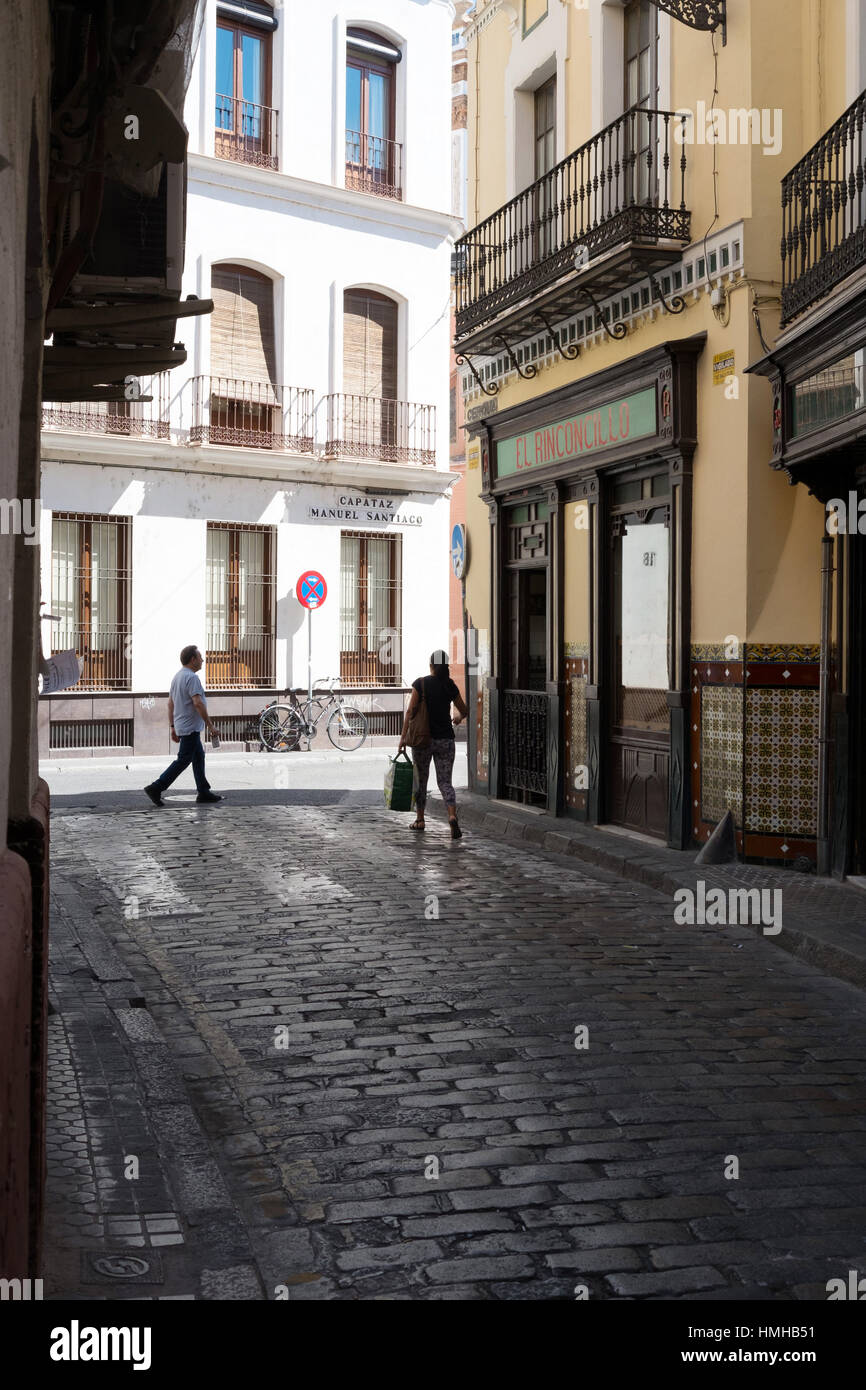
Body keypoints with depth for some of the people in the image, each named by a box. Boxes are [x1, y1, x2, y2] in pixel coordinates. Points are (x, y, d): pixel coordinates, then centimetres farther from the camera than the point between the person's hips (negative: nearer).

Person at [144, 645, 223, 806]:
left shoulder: (177, 677, 13)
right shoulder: (191, 677, -18)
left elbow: (170, 704, 16)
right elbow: (198, 703, -25)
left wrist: (173, 727, 19)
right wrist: (210, 725, -21)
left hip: (181, 726, 10)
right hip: (190, 727, -10)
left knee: (199, 757, 14)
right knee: (183, 760, -7)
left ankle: (203, 792, 16)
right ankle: (156, 788, -8)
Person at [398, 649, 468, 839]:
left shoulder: (420, 683, -5)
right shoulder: (450, 686, 2)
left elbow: (410, 711, -10)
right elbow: (464, 711, 13)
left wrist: (403, 736, -8)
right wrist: (459, 718, 36)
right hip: (445, 739, 1)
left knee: (420, 780, 16)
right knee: (445, 782, 3)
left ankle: (420, 820, 25)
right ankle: (452, 816, -21)